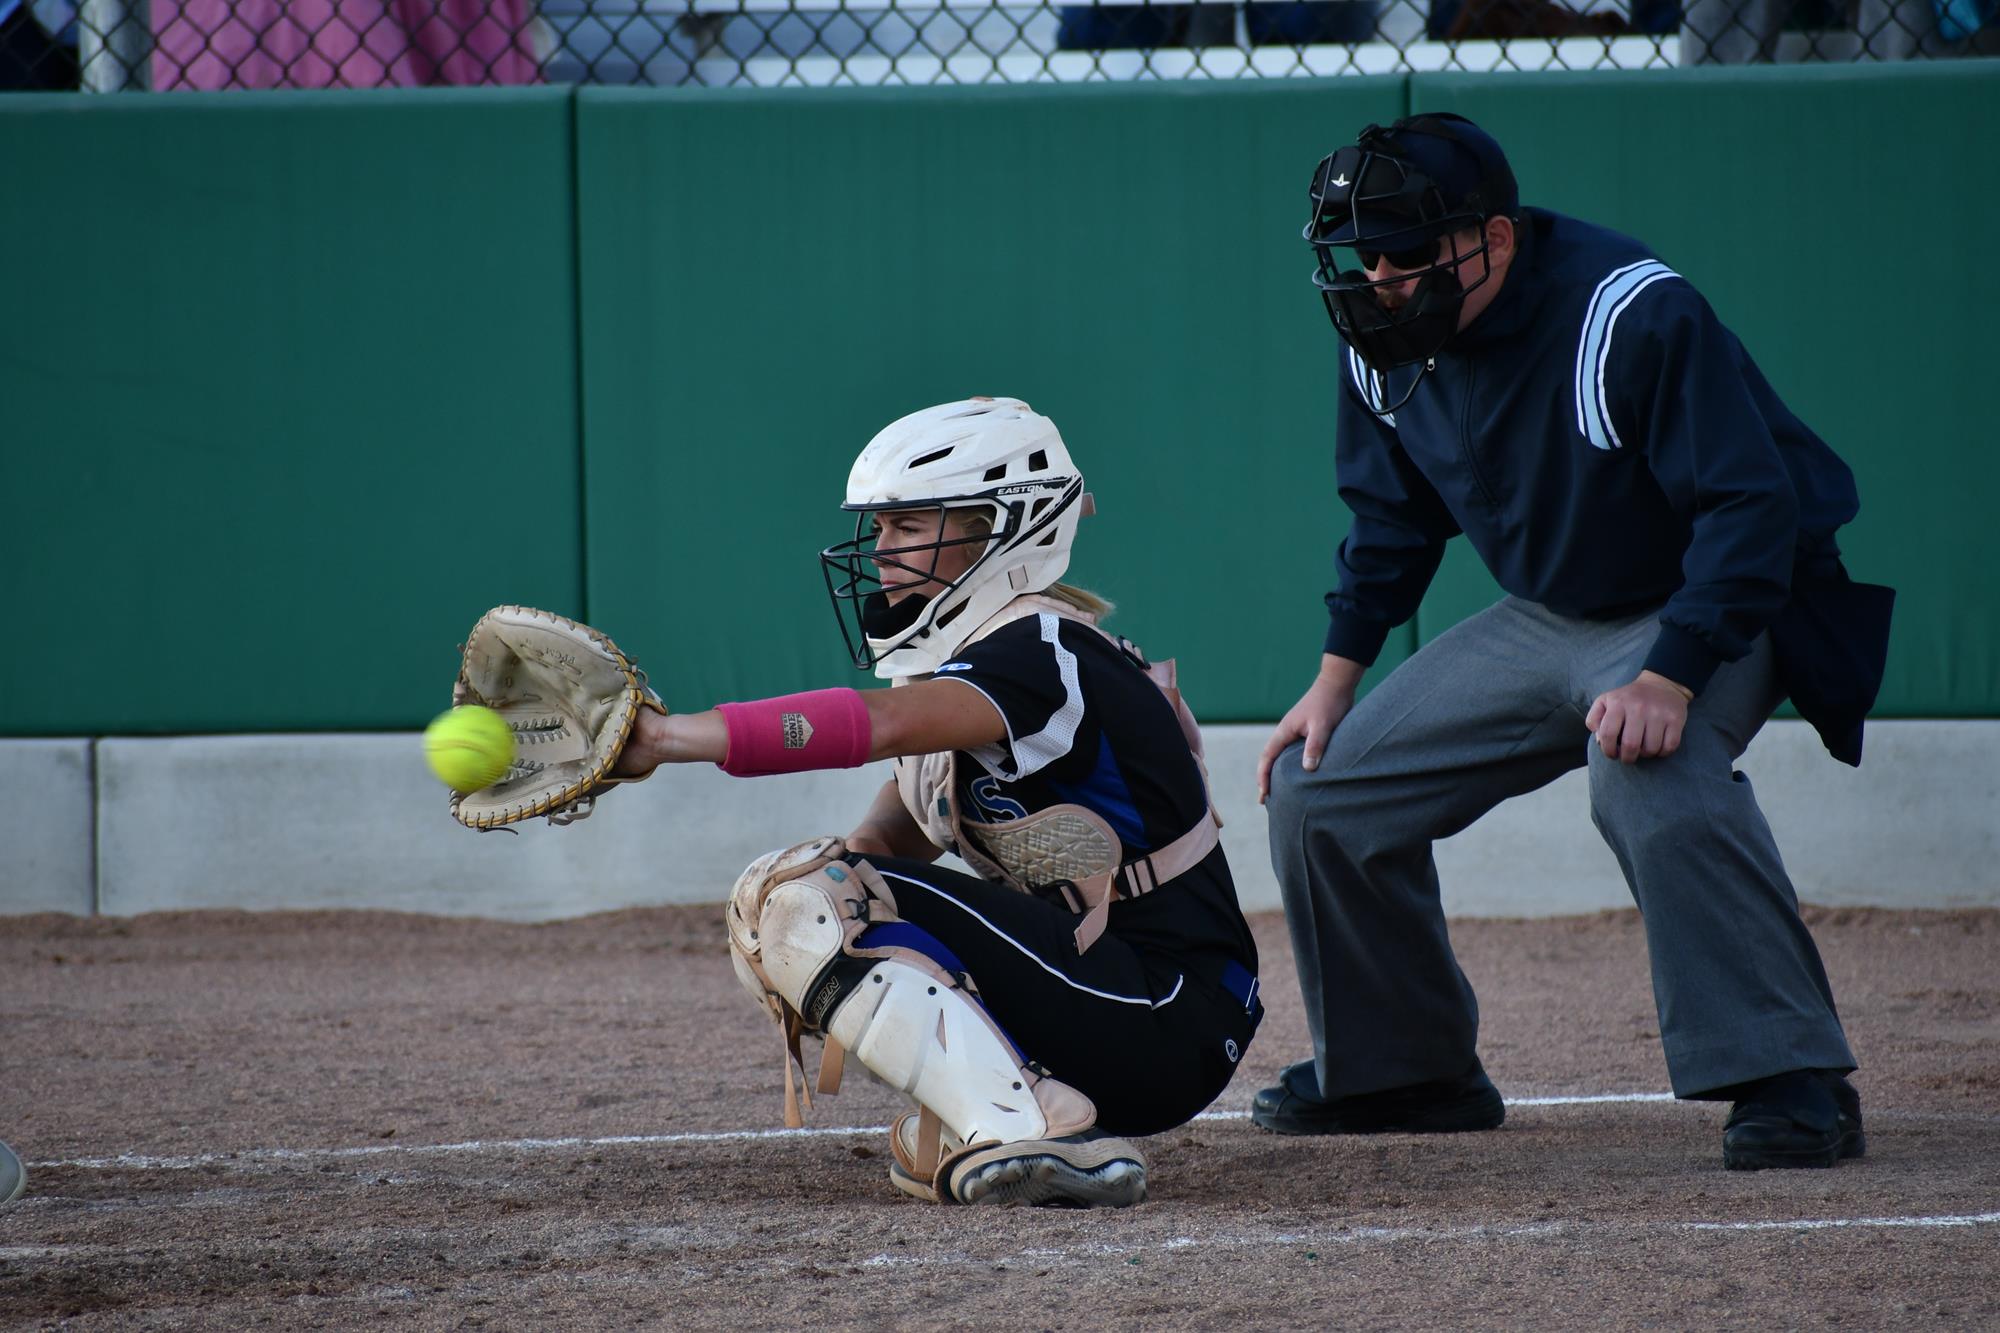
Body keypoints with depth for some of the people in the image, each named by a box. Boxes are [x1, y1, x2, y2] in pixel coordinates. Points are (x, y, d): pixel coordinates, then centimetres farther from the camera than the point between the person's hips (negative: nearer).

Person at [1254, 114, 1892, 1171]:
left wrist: (1669, 678, -40)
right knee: (1318, 789, 4)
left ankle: (1791, 1079, -35)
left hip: (1705, 616, -8)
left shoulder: (1632, 315, -29)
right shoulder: (1388, 345, -6)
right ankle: (1402, 1067, 24)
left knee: (1647, 766, -39)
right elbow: (1390, 516, 13)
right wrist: (1336, 679, 7)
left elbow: (1752, 507, -31)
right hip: (1539, 625, 8)